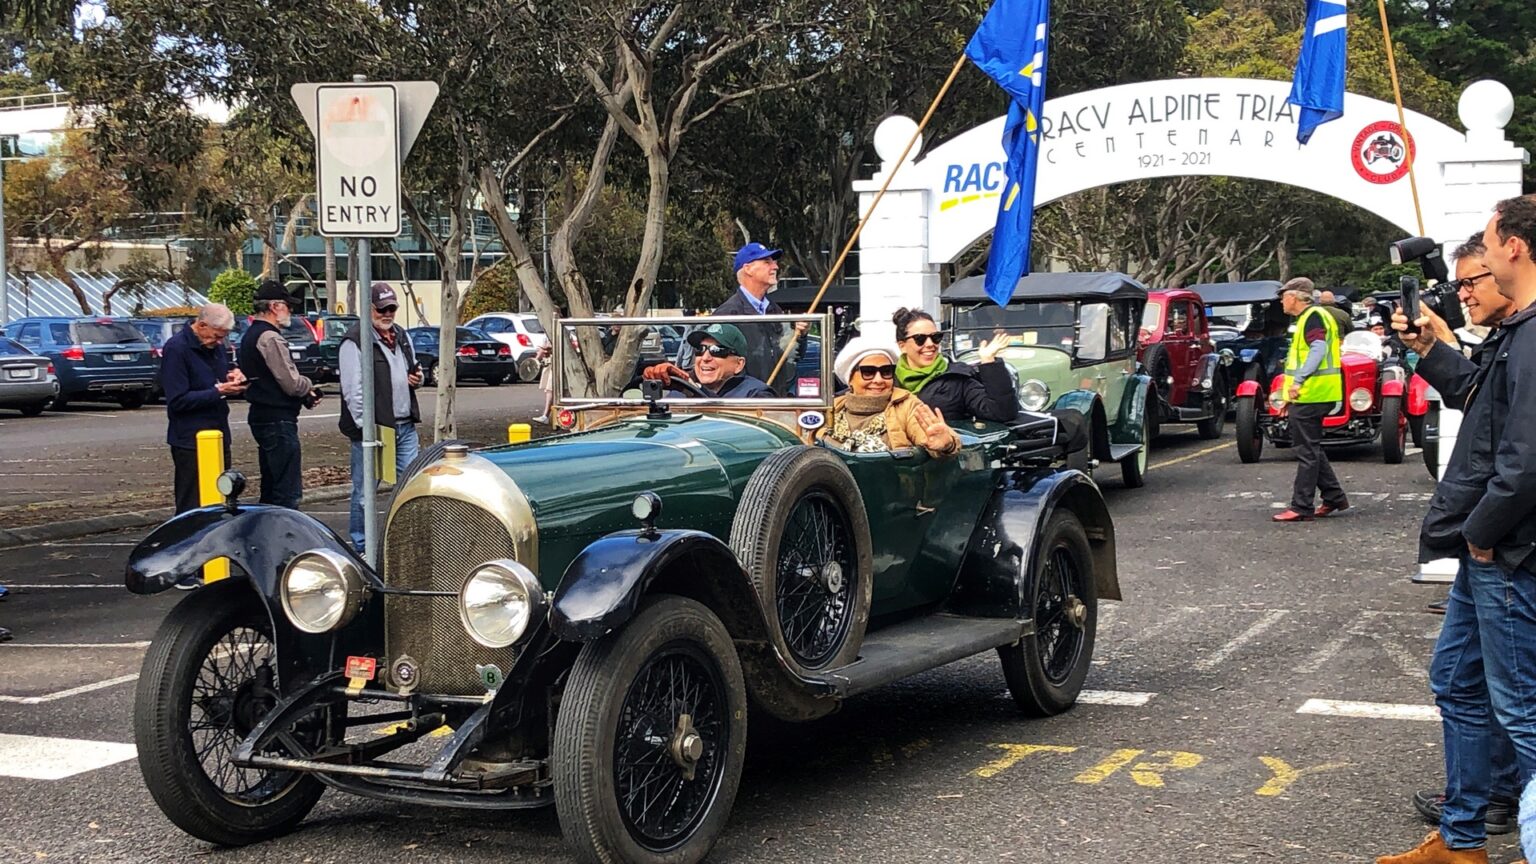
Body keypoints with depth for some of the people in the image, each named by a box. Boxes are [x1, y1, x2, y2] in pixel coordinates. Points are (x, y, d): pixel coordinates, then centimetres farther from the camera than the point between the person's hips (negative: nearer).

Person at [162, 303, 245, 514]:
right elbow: (177, 401, -18)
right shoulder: (176, 349, -13)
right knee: (192, 508, -5)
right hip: (191, 439, -8)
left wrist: (233, 379, 1)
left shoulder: (215, 346, 12)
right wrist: (218, 391, -21)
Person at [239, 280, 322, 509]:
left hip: (261, 418, 11)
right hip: (278, 421, -11)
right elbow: (292, 384, -18)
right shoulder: (270, 338, -15)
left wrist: (304, 394, 8)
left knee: (271, 490, 17)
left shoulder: (250, 336, 17)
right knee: (288, 492, -11)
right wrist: (309, 386, 3)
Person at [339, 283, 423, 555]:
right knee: (365, 492, 3)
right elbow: (353, 390, -15)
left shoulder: (401, 335, 14)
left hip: (405, 427, 7)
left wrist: (417, 378, 5)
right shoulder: (355, 340, -10)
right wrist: (368, 428, -20)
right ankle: (360, 548, 13)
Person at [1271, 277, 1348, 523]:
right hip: (1307, 395, 11)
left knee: (1307, 452, -7)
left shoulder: (1313, 316, -11)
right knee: (1311, 449, 16)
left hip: (1310, 395, -11)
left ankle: (1301, 507, -5)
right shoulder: (1308, 317, 21)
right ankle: (1334, 497, 20)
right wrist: (1291, 396, 24)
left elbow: (1318, 349, -25)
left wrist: (1299, 380, -31)